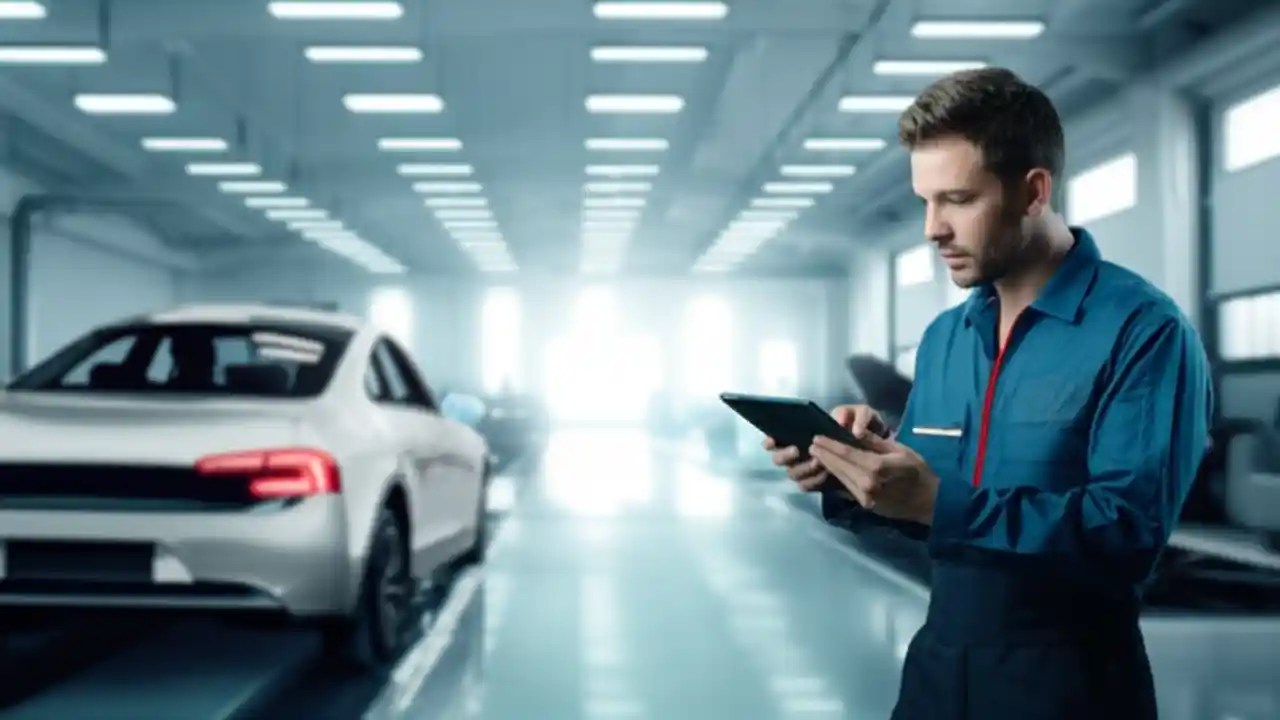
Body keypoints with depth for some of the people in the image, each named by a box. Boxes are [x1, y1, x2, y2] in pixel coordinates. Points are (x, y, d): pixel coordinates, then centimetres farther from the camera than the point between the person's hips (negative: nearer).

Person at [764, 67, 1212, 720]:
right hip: (937, 662, 6)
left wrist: (941, 501, -28)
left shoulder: (1143, 331, -13)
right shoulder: (941, 337, 9)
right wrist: (859, 467, -8)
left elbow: (1130, 531, -23)